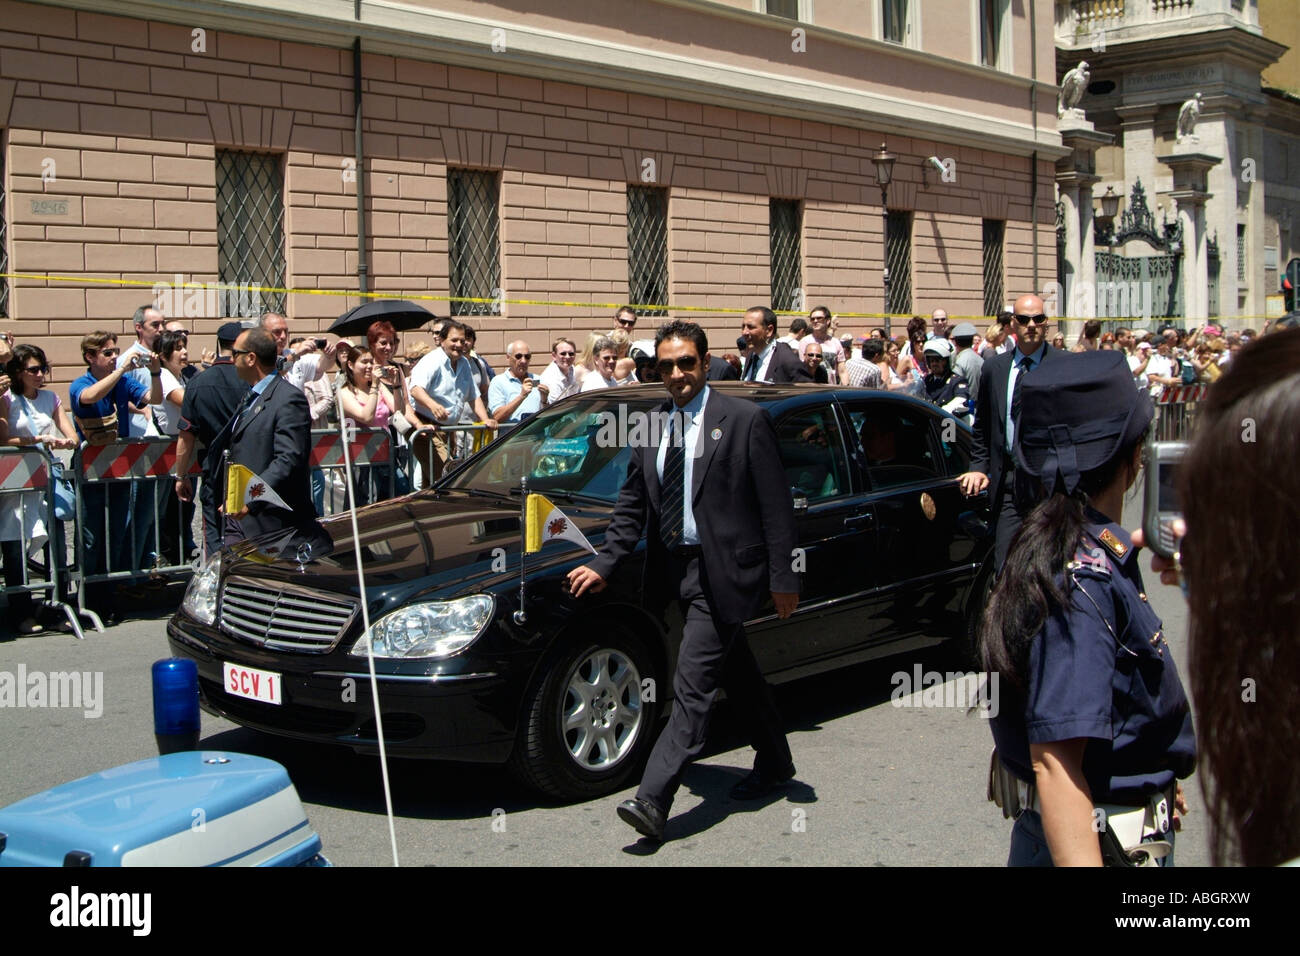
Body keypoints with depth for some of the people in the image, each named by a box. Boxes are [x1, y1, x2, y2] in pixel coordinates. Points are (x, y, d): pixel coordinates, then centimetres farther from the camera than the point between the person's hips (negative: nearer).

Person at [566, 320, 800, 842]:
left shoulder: (744, 420, -8)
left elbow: (776, 505, -8)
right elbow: (632, 507, 12)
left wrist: (783, 578, -10)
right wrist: (603, 564, 0)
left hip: (723, 572, -7)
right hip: (678, 569, 7)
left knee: (692, 686, -12)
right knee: (739, 674, 21)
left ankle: (652, 799, -15)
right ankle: (774, 763, 37)